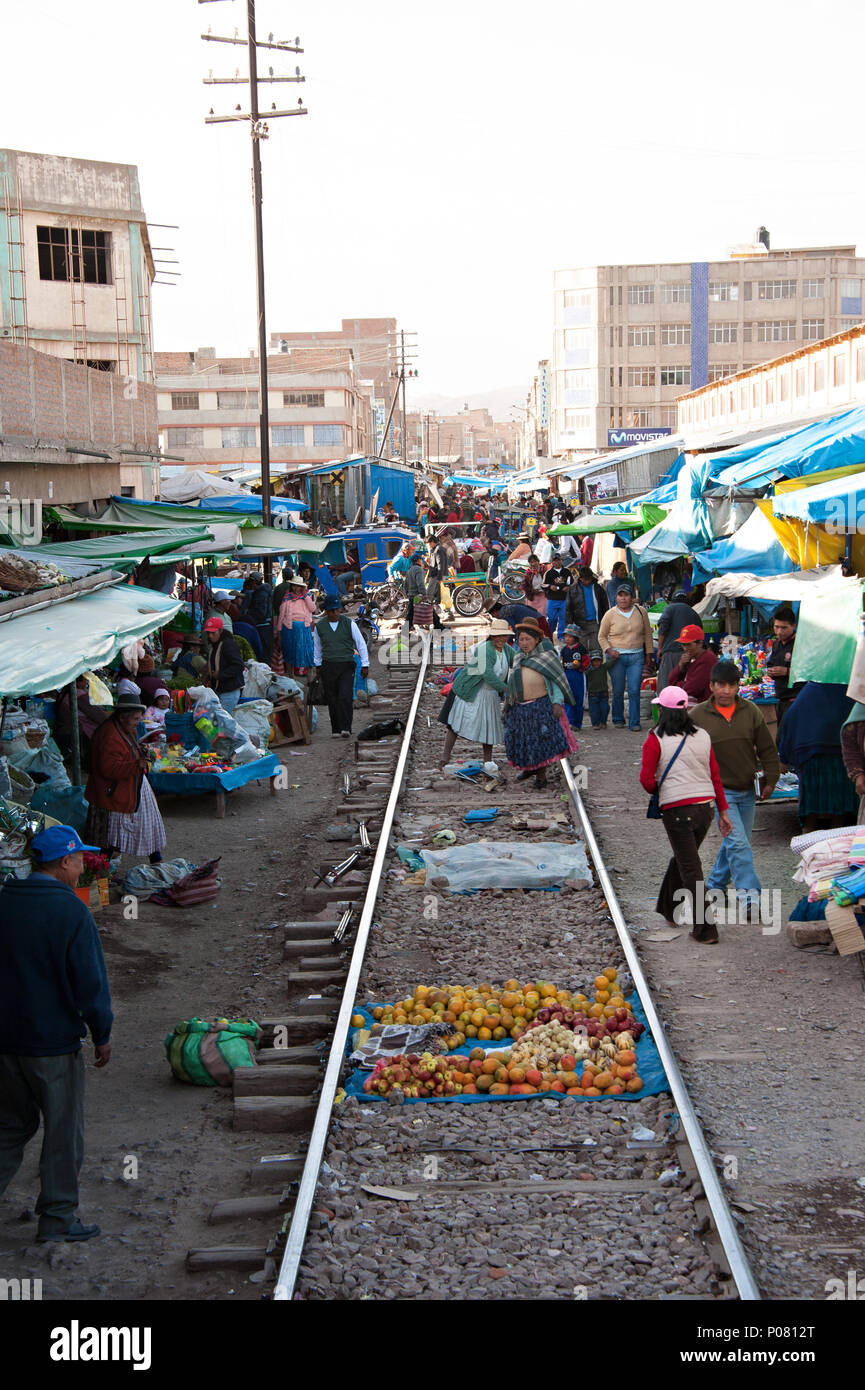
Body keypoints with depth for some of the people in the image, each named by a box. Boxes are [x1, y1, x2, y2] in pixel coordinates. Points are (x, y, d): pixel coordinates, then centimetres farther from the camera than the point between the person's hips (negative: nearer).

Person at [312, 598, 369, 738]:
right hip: (328, 667, 2)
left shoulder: (349, 624, -3)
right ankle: (335, 730, 9)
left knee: (345, 697, -14)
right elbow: (317, 646, 18)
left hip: (347, 666, -2)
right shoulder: (319, 626, 2)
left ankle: (345, 728, -16)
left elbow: (361, 644, 3)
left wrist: (365, 665, 1)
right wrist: (318, 665, 21)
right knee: (332, 699, 2)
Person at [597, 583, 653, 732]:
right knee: (618, 691, 3)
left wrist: (648, 653, 12)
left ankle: (634, 722, -2)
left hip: (637, 656, 1)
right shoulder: (610, 615, 1)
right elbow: (601, 636, 8)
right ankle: (618, 720, 19)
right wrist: (608, 650, -8)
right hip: (616, 656, -1)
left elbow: (647, 633, 15)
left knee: (634, 691, -6)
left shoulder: (640, 612, 6)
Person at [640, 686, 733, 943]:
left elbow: (646, 779, -10)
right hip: (705, 808, 5)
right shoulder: (703, 737, 7)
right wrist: (723, 812, 13)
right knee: (682, 858, 24)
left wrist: (658, 790, 12)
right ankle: (668, 908, 42)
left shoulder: (656, 740, -7)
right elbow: (715, 776, 8)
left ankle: (705, 929, -3)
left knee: (690, 869, 0)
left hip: (676, 809, -5)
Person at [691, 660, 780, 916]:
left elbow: (767, 748, 7)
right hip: (719, 790, -4)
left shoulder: (751, 712, 1)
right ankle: (749, 894, -15)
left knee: (738, 843, 11)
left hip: (747, 791, 4)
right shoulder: (698, 715, -6)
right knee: (737, 842, -14)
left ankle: (714, 886, 28)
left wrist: (770, 780, 2)